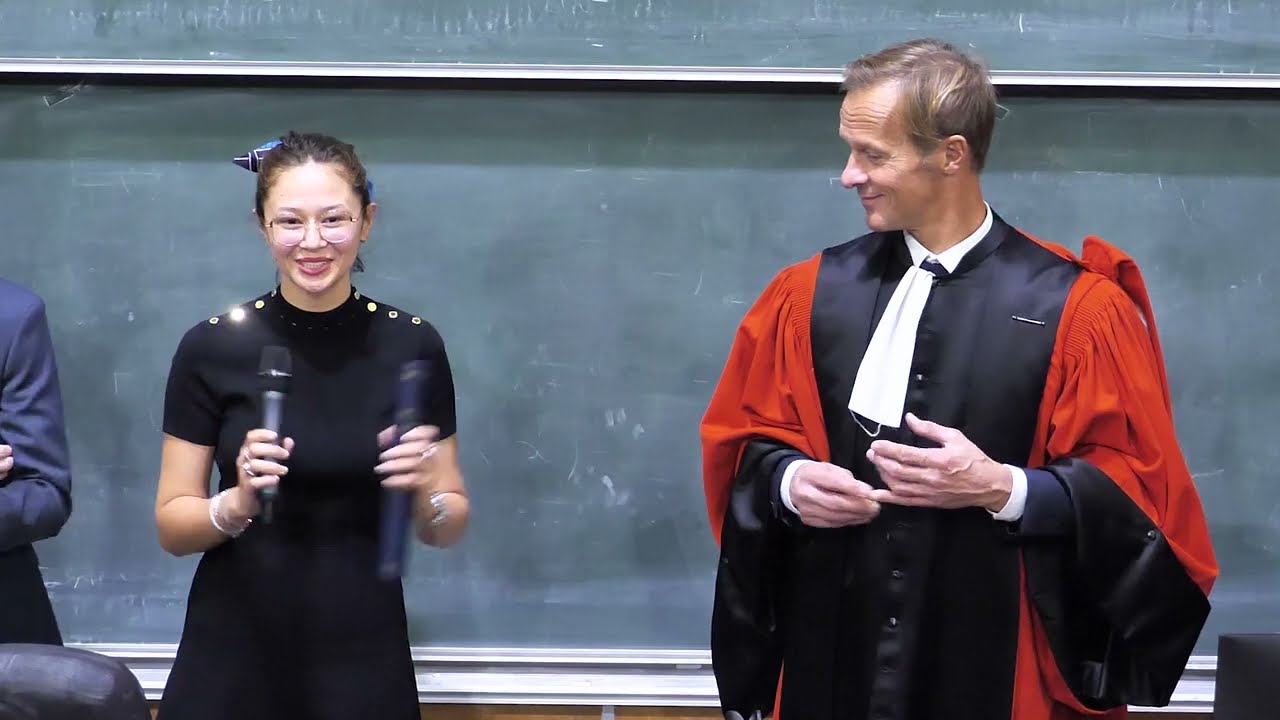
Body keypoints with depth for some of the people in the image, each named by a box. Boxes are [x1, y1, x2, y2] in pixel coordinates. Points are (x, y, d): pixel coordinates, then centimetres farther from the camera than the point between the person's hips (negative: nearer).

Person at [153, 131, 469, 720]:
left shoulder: (413, 345, -4)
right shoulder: (212, 347, -7)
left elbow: (449, 528, 3)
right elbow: (172, 526, -2)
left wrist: (424, 493, -17)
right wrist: (237, 503, -20)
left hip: (365, 664, 1)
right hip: (231, 660, -1)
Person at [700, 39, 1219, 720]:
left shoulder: (1078, 308, -7)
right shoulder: (809, 294, 3)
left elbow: (1138, 489, -5)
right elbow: (743, 445, 11)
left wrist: (1002, 489, -19)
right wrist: (790, 480, -10)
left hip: (996, 661, -3)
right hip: (832, 648, 3)